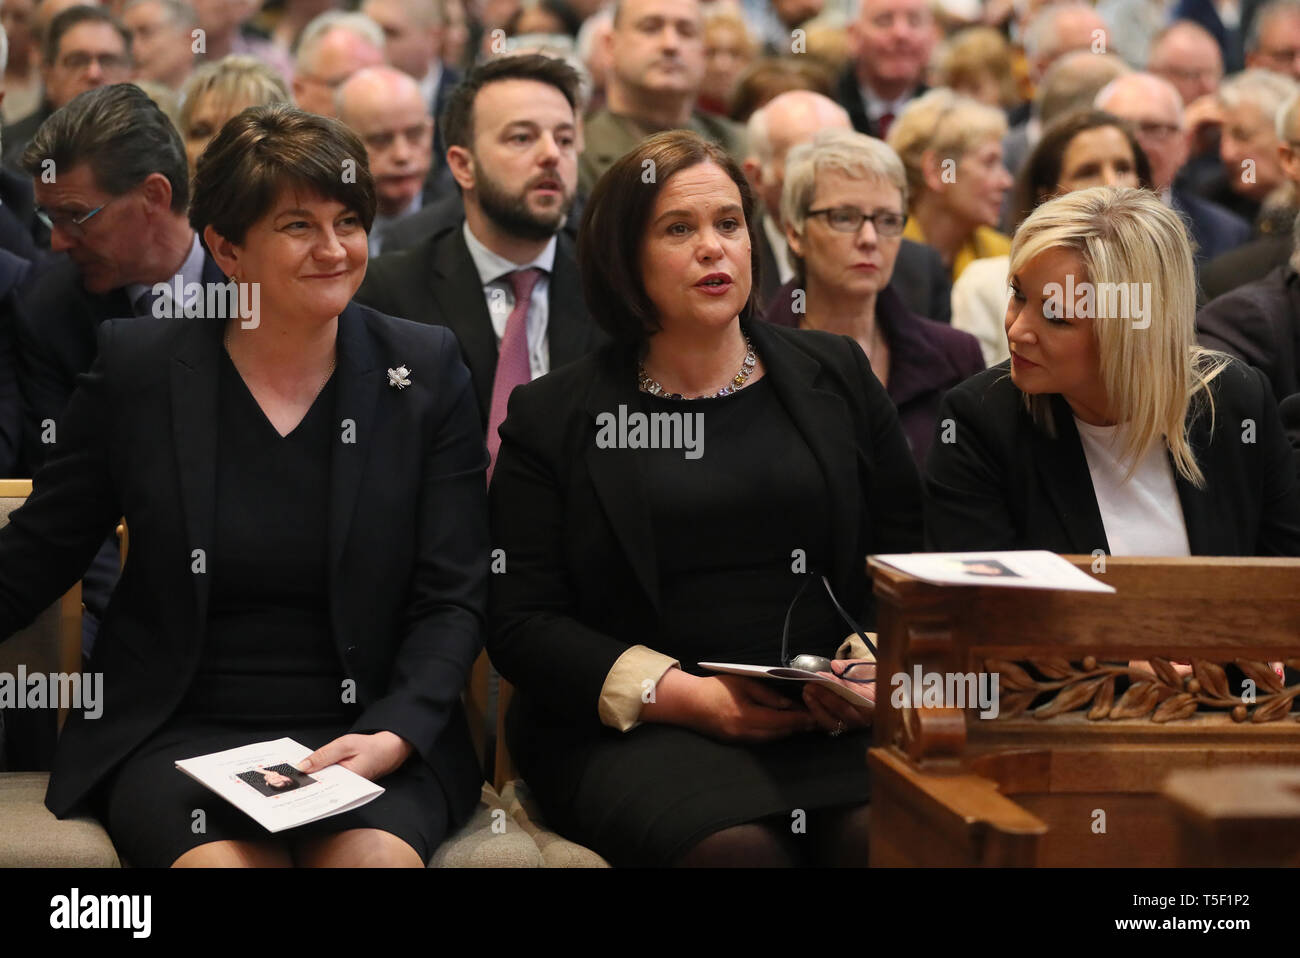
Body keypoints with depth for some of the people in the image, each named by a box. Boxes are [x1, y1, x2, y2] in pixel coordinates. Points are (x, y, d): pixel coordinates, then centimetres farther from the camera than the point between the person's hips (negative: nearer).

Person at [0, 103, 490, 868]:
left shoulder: (428, 373, 6)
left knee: (375, 854, -32)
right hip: (178, 735, 0)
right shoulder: (137, 367, 4)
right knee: (223, 857, -31)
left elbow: (453, 597, 3)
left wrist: (392, 737, -13)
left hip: (368, 734, 1)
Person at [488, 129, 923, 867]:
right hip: (637, 730, -1)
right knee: (736, 846, -33)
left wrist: (880, 674, -7)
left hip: (831, 719, 2)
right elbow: (522, 622, 2)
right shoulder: (552, 417, 8)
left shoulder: (835, 376, 16)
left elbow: (908, 559, 15)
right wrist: (687, 696, -10)